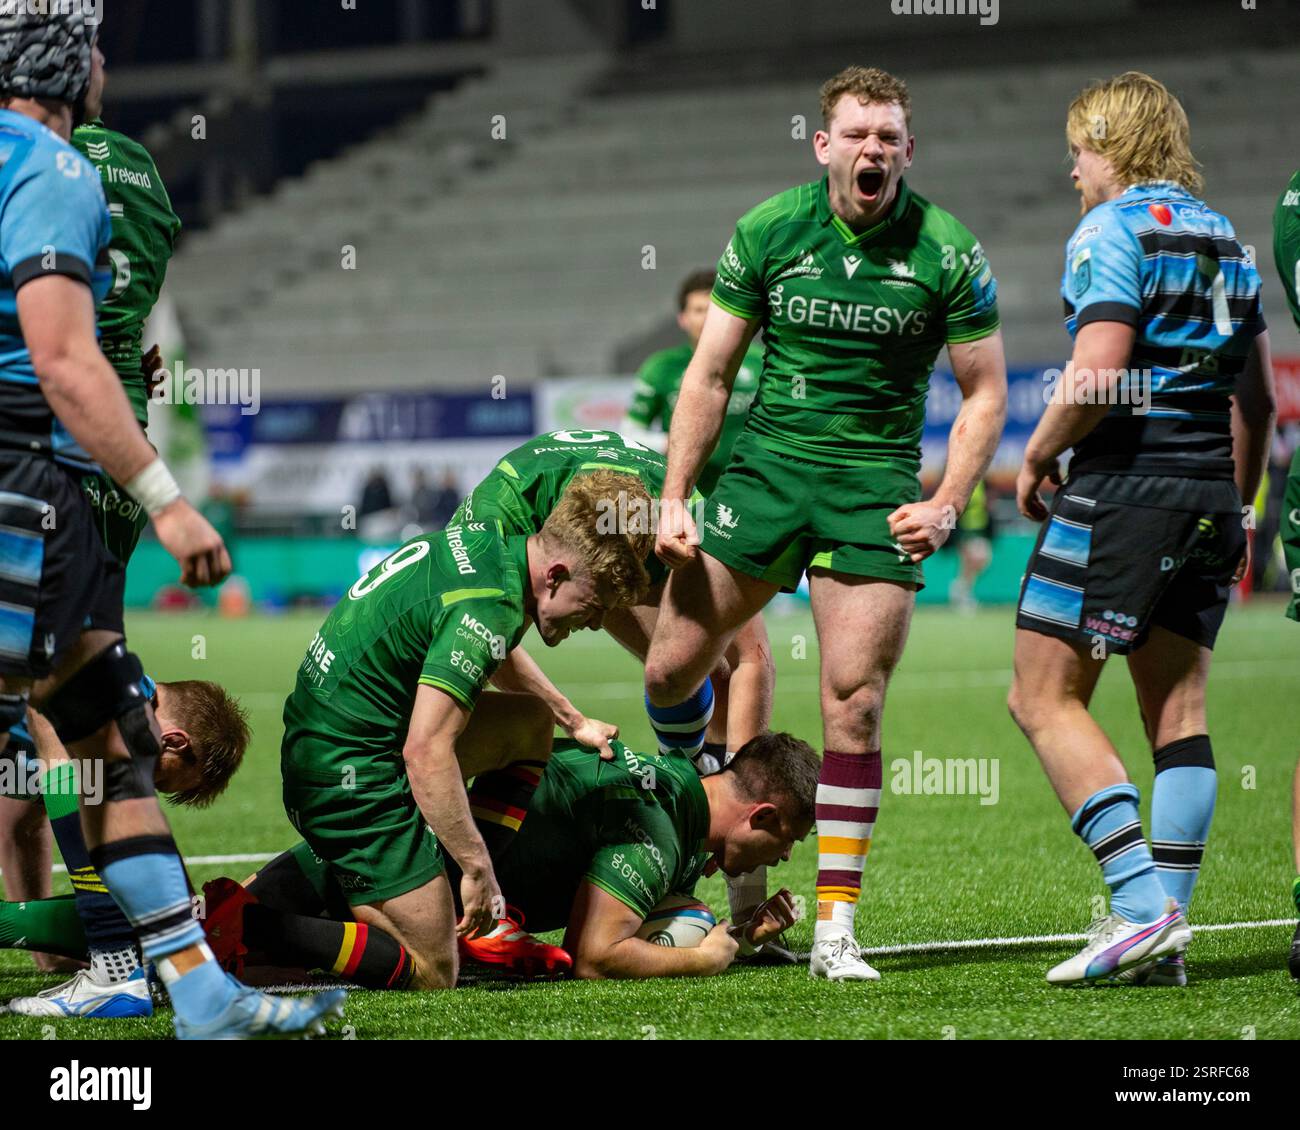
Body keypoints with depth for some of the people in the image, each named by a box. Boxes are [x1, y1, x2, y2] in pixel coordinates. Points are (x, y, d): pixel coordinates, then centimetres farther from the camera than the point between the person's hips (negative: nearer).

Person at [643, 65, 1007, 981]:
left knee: (854, 703, -8)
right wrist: (674, 497, 0)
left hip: (877, 486, -2)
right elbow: (710, 373, 5)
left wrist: (947, 506, -10)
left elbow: (985, 392, 2)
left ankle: (836, 928, 0)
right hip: (768, 461, 2)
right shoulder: (767, 232, -2)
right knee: (671, 669, -1)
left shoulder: (948, 251, -5)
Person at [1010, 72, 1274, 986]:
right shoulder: (1223, 238, 17)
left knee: (1045, 697, -3)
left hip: (1124, 489, -8)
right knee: (1178, 708, 7)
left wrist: (1036, 458, -5)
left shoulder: (1112, 230, -7)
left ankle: (1143, 905, -14)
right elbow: (1260, 399, 19)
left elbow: (1098, 375, -19)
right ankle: (1166, 934, 3)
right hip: (1208, 496, 8)